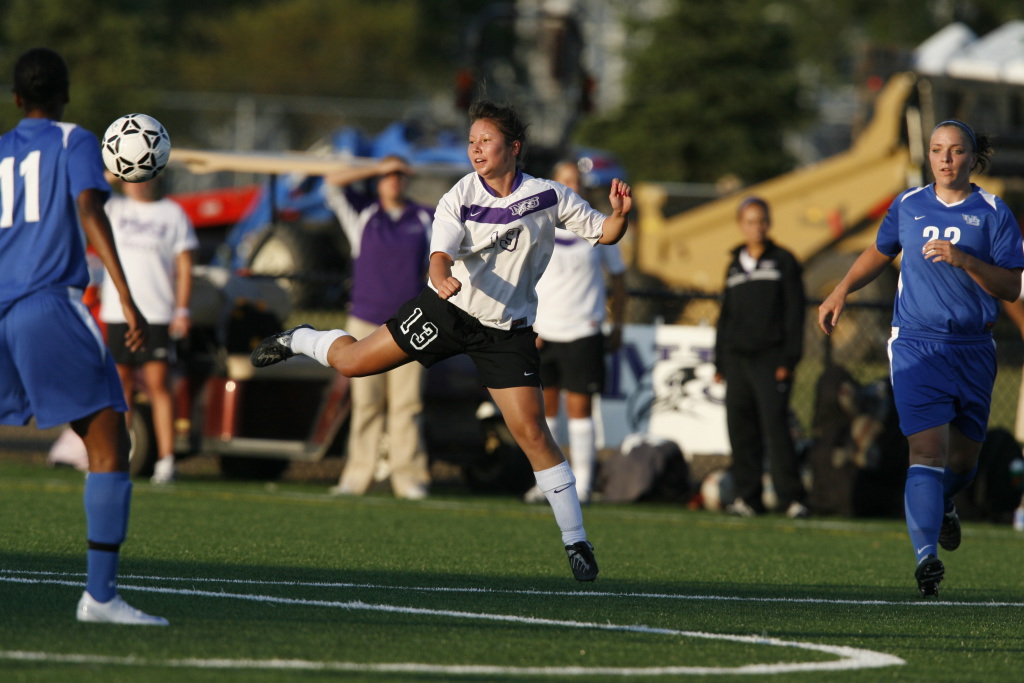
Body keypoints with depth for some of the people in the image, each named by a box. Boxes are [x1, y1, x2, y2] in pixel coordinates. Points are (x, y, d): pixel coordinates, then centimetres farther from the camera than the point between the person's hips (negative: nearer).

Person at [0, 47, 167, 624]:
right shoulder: (74, 144, 5)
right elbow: (90, 214, -10)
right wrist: (128, 302, -16)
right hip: (50, 307, -5)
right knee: (109, 445, -4)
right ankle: (100, 594, -14)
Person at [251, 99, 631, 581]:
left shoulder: (548, 197, -9)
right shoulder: (459, 199, -12)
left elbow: (604, 233, 0)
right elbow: (441, 254, -24)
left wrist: (620, 215, -23)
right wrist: (443, 279, -47)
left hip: (507, 329, -1)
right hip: (449, 308, 1)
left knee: (532, 432, -10)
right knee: (352, 361, 1)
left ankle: (576, 542, -1)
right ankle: (301, 340, 39)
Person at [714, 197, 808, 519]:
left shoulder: (783, 262, 3)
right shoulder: (735, 266, 17)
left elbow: (794, 312, -2)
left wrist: (788, 359, -10)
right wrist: (719, 362, 16)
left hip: (771, 359, -5)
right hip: (737, 359, 5)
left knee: (775, 425, -14)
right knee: (740, 429, 1)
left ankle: (791, 498, -14)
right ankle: (747, 496, 6)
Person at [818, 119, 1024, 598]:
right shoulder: (907, 207, 6)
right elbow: (878, 254, 25)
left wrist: (963, 259, -19)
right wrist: (841, 291, 13)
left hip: (973, 348, 1)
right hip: (916, 344, -1)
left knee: (963, 457, 13)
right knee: (928, 448, -17)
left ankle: (942, 503, 49)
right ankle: (925, 555, -24)